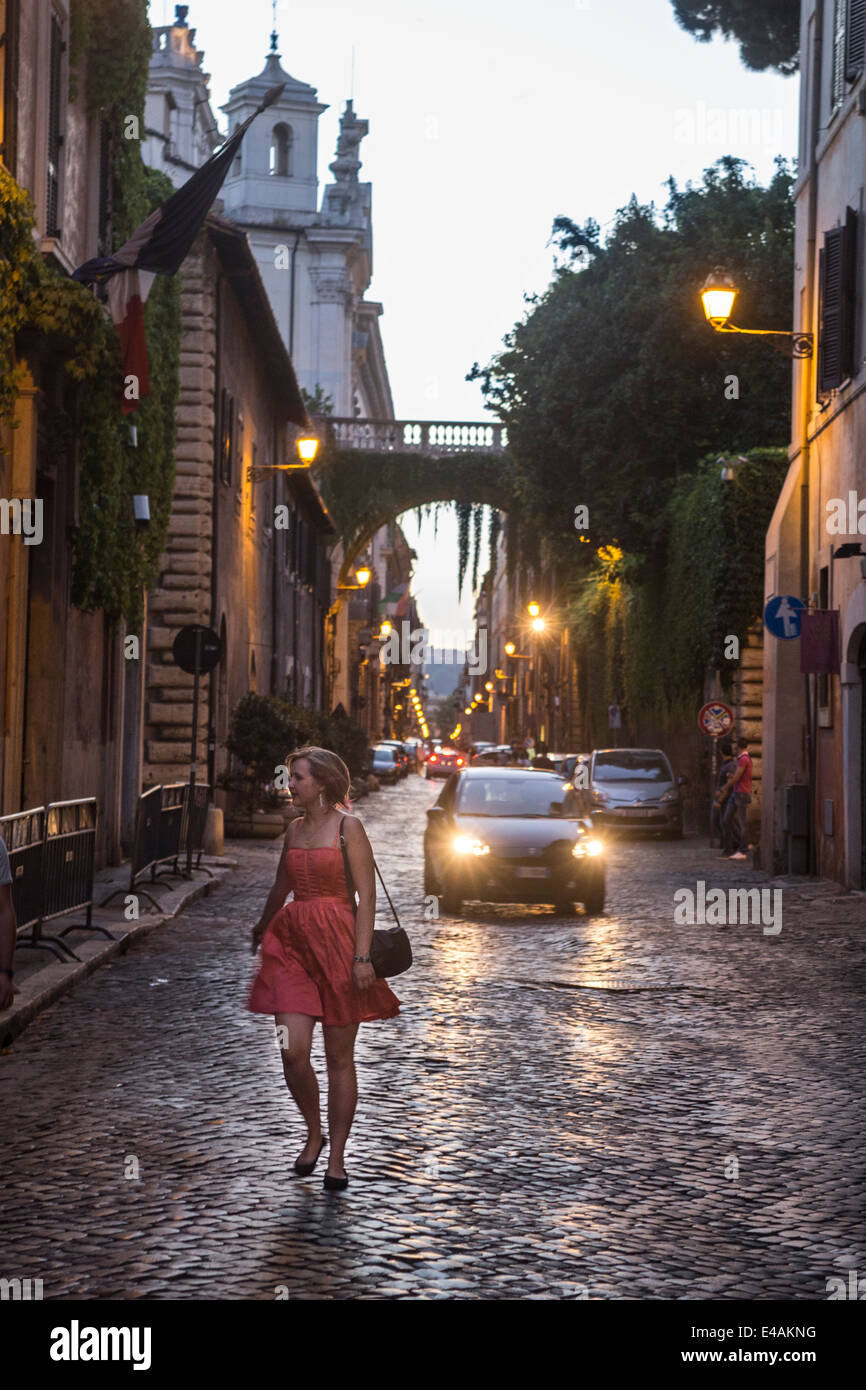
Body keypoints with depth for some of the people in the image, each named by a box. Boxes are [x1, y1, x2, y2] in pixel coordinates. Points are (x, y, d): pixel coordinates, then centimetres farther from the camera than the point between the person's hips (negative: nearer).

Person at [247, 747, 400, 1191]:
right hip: (292, 942, 5)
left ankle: (336, 1158, 13)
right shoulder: (295, 829, 12)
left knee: (339, 1058, 3)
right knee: (293, 1053, -6)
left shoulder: (347, 827, -5)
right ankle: (314, 1133, 19)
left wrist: (362, 955, -17)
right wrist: (263, 926, 43)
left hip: (337, 942, -5)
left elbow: (366, 894, -9)